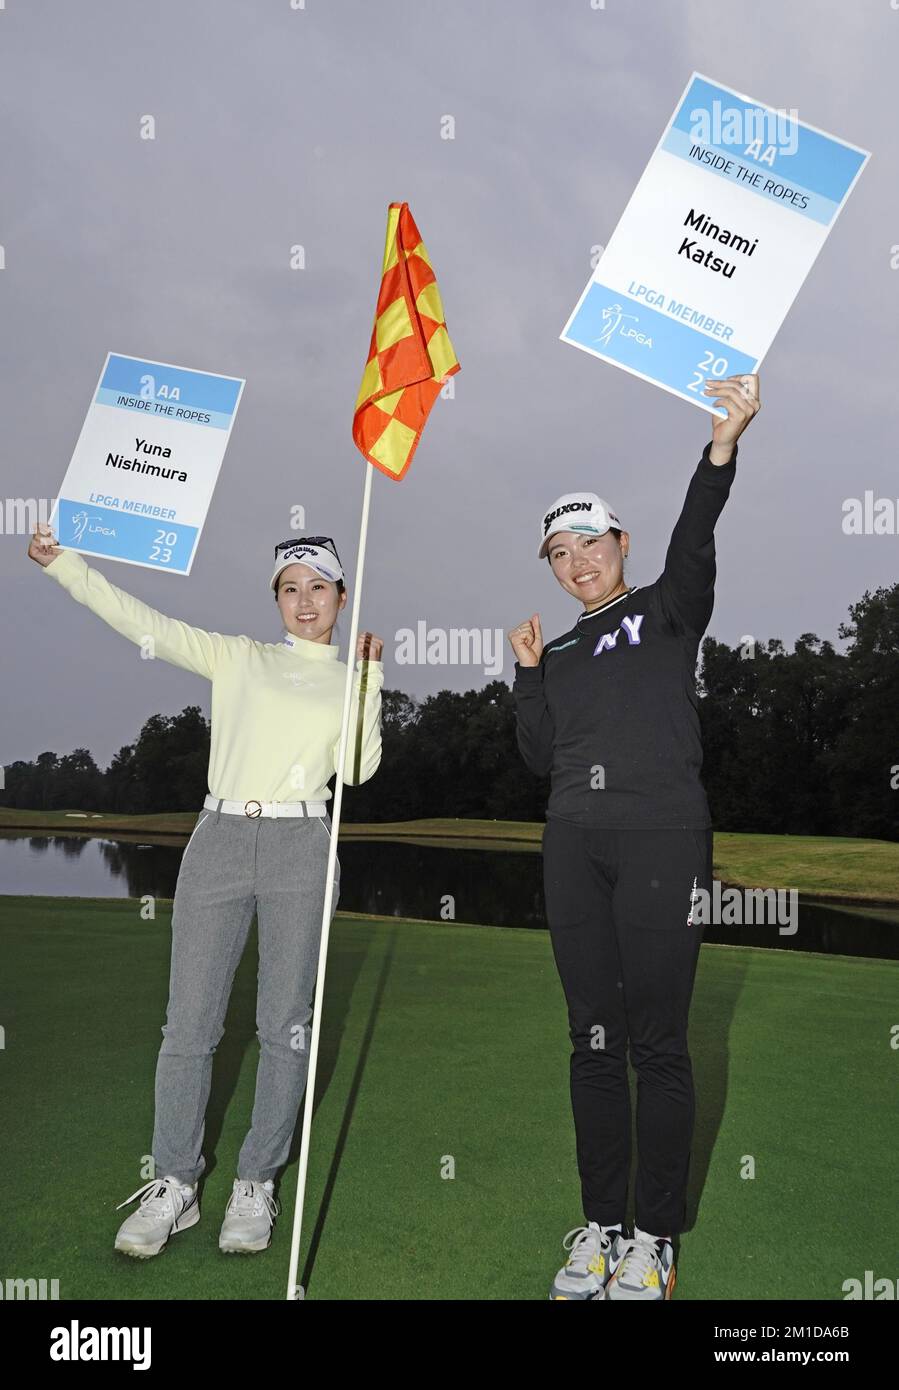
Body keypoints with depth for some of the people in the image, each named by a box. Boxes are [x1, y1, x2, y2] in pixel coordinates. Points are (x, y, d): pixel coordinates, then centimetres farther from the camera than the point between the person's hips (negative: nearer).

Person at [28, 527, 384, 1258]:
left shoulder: (351, 681, 12)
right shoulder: (239, 658, 11)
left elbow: (359, 768, 0)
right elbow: (146, 624, 4)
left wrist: (370, 677, -4)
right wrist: (64, 562, -2)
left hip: (299, 847, 0)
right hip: (220, 838, 0)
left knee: (285, 1024, 4)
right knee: (189, 1022, 2)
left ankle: (257, 1184, 19)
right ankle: (174, 1184, 17)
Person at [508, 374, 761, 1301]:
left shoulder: (667, 612, 6)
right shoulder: (560, 650, 18)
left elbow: (693, 544, -15)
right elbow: (541, 757, 12)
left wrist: (723, 445, -29)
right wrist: (527, 670, 2)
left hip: (663, 838, -4)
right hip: (575, 845, 5)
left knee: (656, 1040, -1)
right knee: (593, 1039, 8)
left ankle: (655, 1238, 13)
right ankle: (599, 1226, 20)